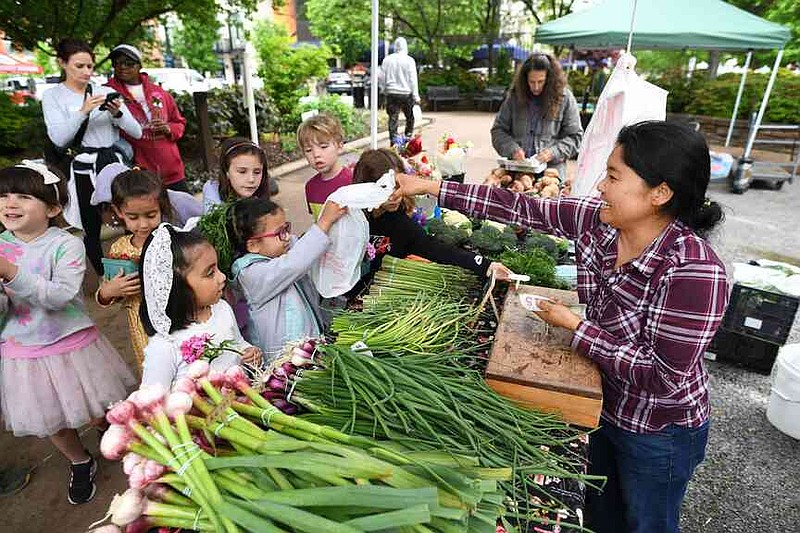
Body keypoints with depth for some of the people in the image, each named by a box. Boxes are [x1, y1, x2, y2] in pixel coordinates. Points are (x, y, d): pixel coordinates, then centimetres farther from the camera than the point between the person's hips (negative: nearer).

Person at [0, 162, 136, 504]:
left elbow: (61, 295, -28)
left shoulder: (66, 245, -16)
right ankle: (80, 463, 47)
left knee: (100, 414, 11)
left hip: (71, 345, -4)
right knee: (49, 421, 20)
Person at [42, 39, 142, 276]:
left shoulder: (107, 92, 9)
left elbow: (136, 132, 5)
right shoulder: (52, 96, 5)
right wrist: (83, 111, -18)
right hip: (84, 171, -1)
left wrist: (118, 113, -13)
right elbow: (59, 138, -9)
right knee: (92, 232, 3)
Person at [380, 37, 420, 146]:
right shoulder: (409, 60, -5)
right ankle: (408, 136, 14)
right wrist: (416, 96, -3)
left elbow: (382, 77, 7)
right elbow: (413, 79, -5)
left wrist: (385, 90, 20)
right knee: (410, 117, 13)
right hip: (406, 93, -2)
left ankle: (393, 140, 2)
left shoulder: (387, 59, 4)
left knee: (393, 118, 4)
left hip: (391, 93, 2)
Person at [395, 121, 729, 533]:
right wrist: (430, 187, -14)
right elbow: (524, 209, -13)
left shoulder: (693, 270, -34)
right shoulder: (597, 220, -15)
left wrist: (574, 326, -26)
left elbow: (664, 376, -29)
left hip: (657, 433, -6)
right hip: (603, 405, 6)